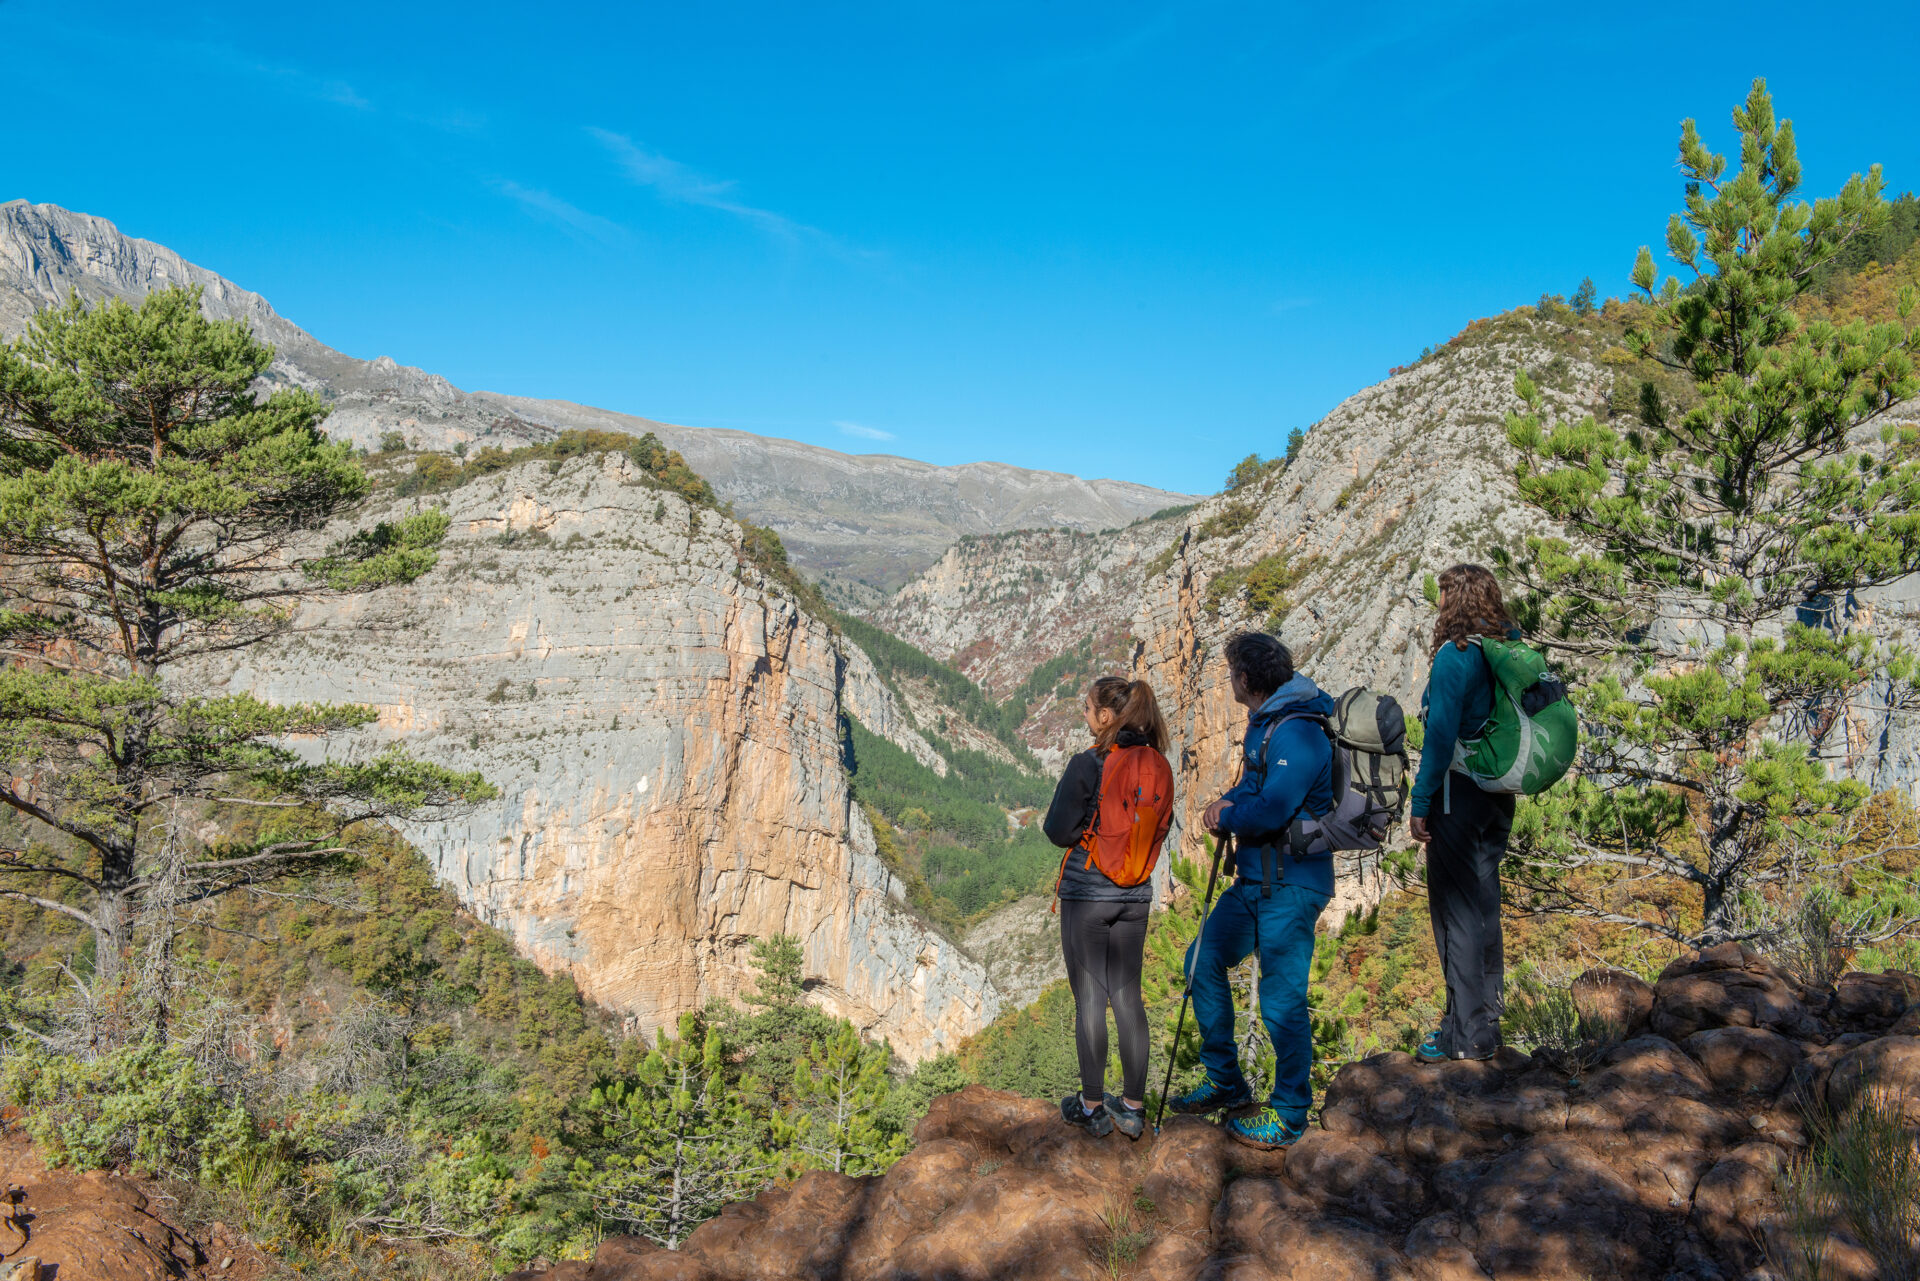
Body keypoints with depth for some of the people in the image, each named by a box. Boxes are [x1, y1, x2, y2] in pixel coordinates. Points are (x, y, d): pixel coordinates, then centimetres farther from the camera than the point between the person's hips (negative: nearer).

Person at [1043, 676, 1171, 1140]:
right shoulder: (1157, 765, 0)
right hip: (1135, 894, 5)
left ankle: (1092, 1106, 14)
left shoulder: (1086, 765, -17)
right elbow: (1162, 827, 11)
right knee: (1128, 996, 12)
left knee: (1090, 998, 4)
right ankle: (1133, 1106, 18)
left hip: (1086, 894, -5)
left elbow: (1058, 830, -14)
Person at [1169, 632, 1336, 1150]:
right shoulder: (1264, 723, 11)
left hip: (1291, 885, -10)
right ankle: (1226, 1082, 27)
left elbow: (1270, 812, -28)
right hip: (1255, 878, 10)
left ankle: (1289, 1115, 13)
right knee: (1203, 960, 15)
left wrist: (1225, 816, -9)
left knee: (1281, 997, -3)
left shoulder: (1297, 733, -21)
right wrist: (1228, 802, 1)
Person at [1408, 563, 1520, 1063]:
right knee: (1483, 899, 19)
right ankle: (1488, 1003, 33)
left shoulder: (1456, 656, -16)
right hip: (1499, 793, 8)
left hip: (1457, 792, -8)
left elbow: (1441, 735, -19)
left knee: (1455, 907, -1)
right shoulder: (1511, 650, 7)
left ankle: (1469, 1034, 3)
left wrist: (1421, 804, -14)